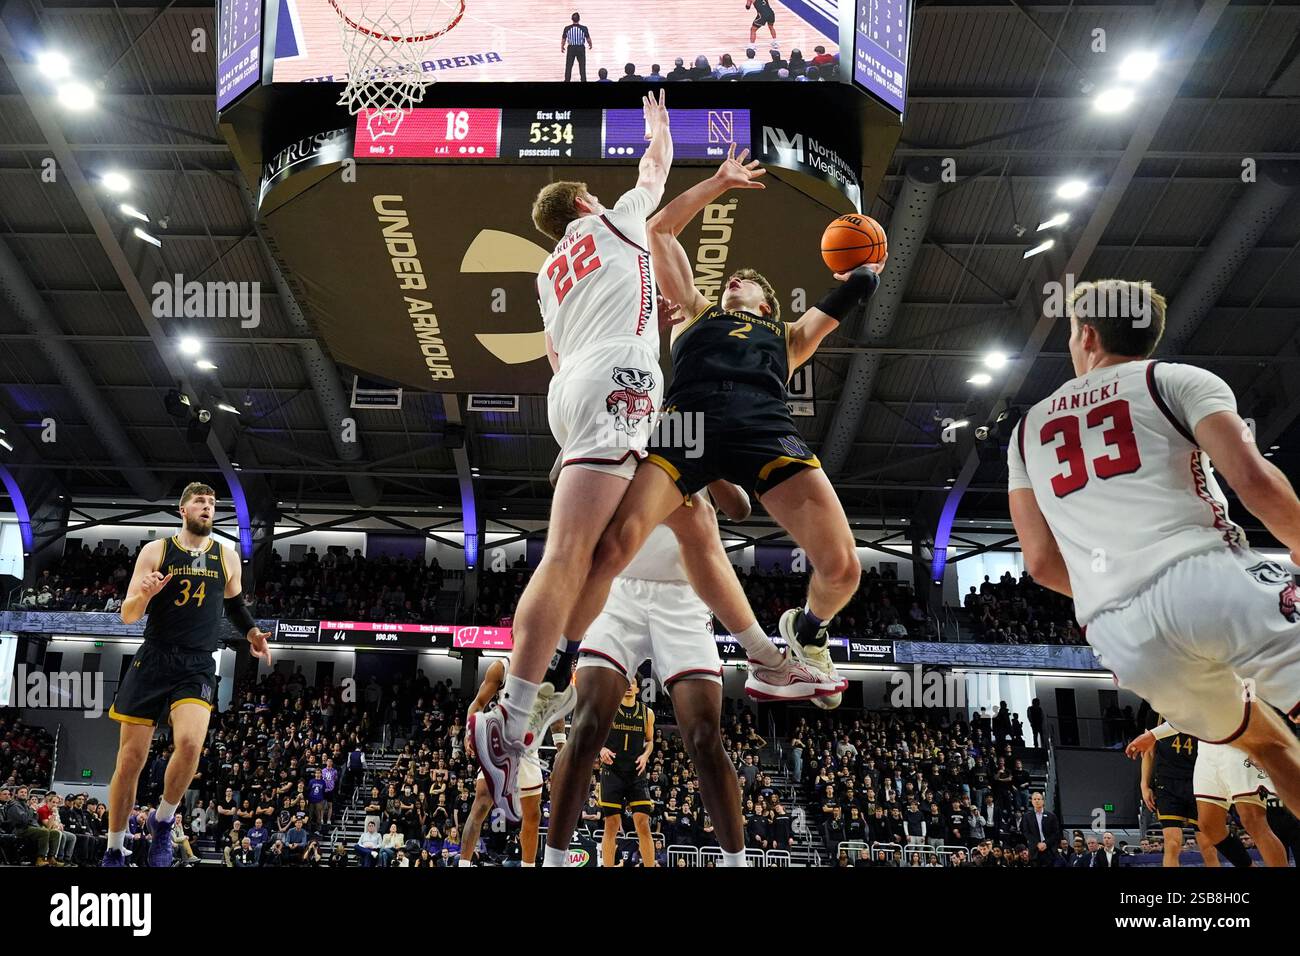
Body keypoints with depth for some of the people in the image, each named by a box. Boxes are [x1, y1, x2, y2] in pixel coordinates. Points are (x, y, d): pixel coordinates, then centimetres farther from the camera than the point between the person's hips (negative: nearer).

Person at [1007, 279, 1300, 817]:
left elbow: (1041, 562, 18)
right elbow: (1254, 481, -5)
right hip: (1211, 578, -4)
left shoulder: (1028, 428, 24)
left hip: (1123, 636, 5)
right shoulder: (1179, 381, 11)